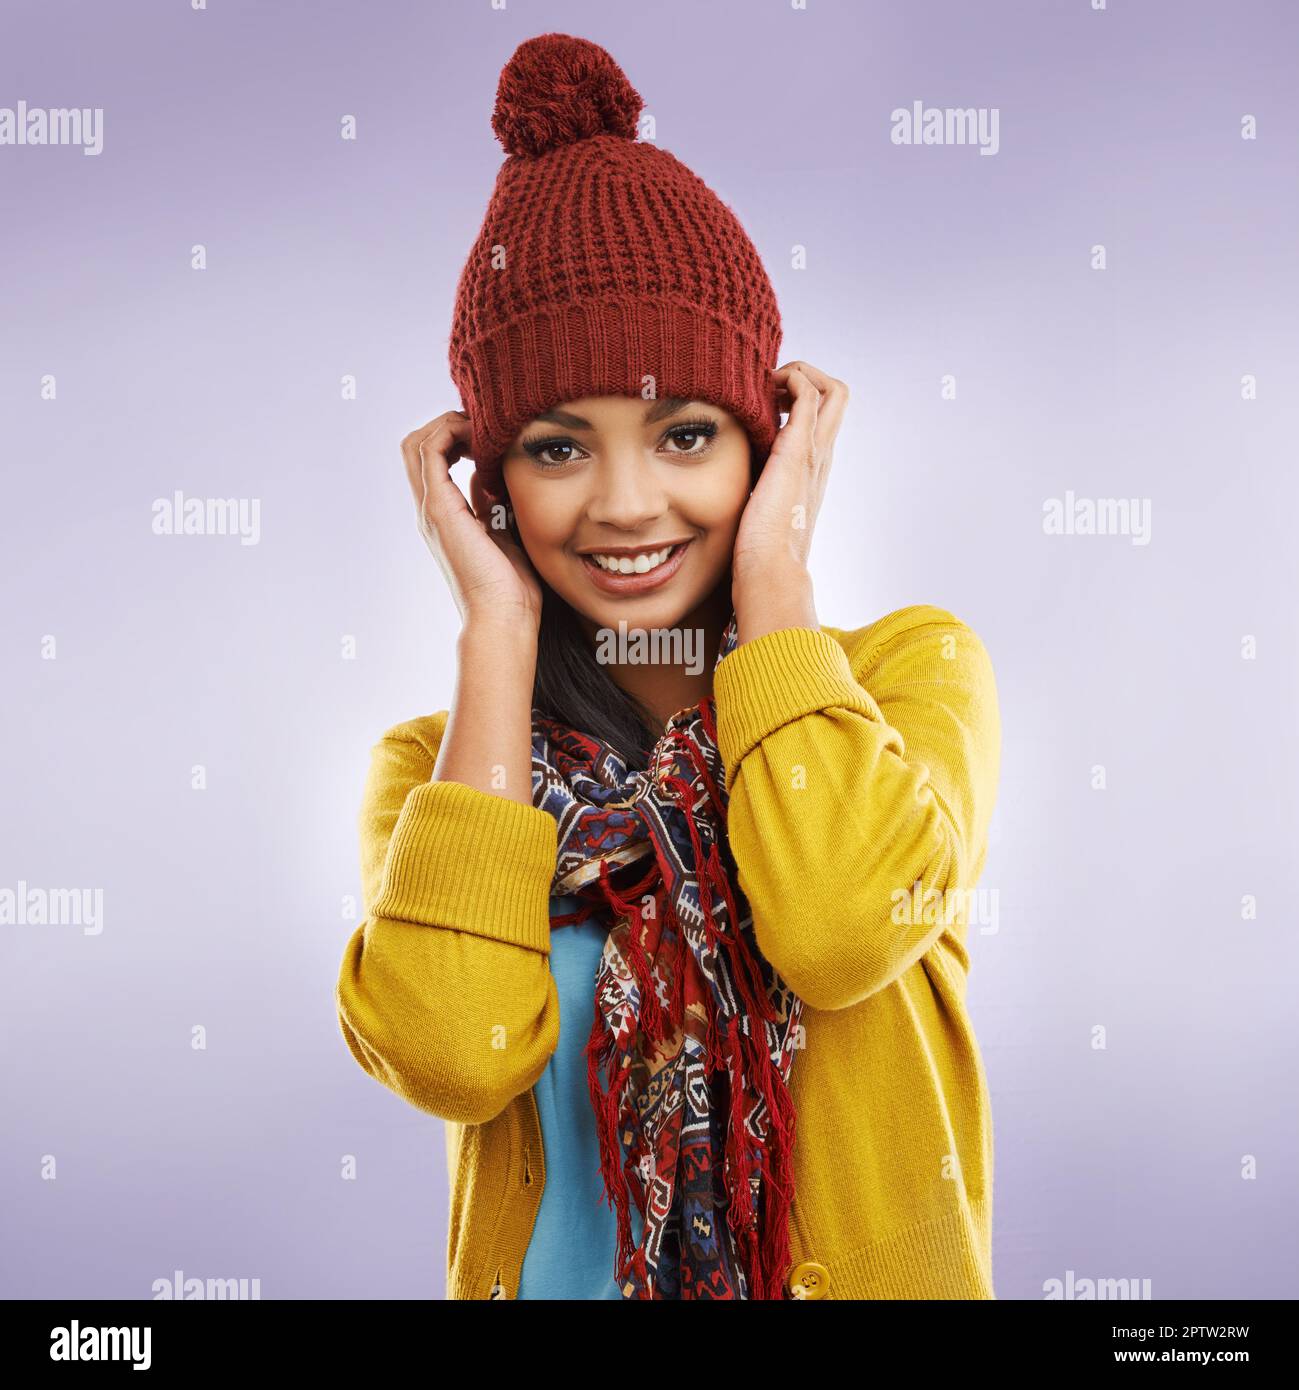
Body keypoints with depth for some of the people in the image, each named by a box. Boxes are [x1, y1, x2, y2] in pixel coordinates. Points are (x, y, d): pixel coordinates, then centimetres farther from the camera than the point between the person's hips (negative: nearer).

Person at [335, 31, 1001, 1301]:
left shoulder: (912, 667, 0)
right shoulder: (437, 763, 2)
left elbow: (846, 926, -19)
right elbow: (453, 1052, -16)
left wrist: (772, 564, -9)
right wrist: (497, 625, -9)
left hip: (871, 1271, 0)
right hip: (550, 1273, 1)